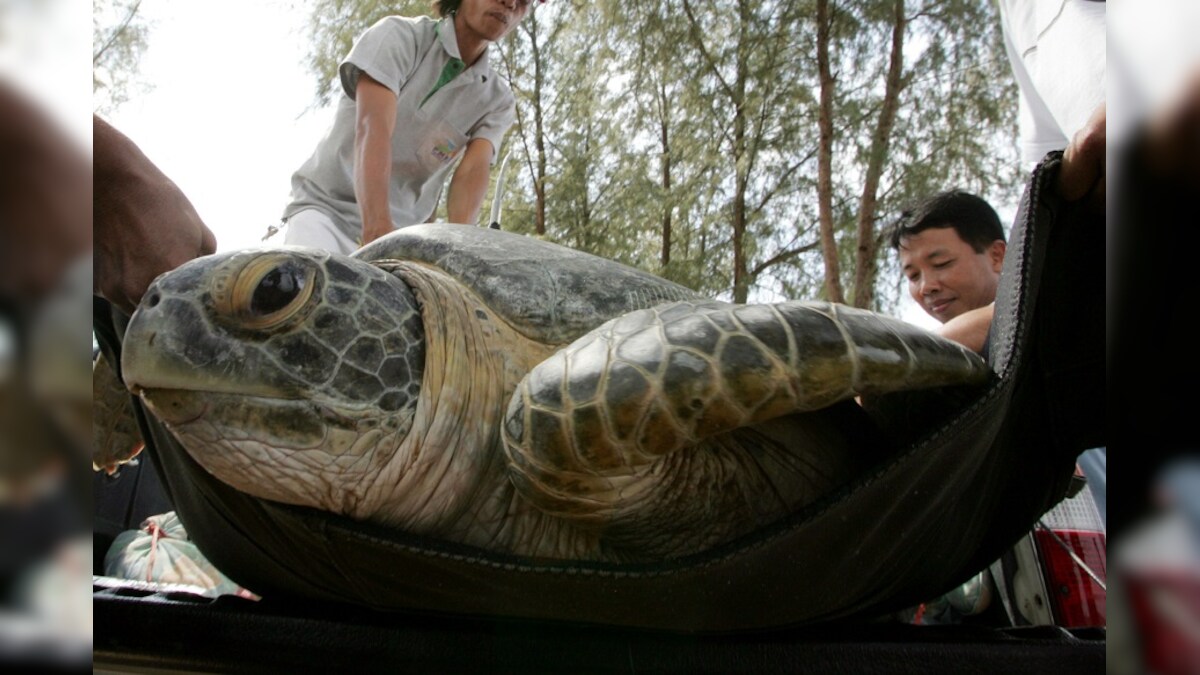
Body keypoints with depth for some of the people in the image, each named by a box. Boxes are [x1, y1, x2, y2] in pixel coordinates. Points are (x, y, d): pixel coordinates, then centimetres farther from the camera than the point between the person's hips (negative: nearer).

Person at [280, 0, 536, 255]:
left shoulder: (498, 101, 1)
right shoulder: (400, 36, -10)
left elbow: (474, 171, -15)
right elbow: (372, 130, -25)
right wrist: (377, 229, -42)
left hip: (401, 230, 4)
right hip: (325, 207, -3)